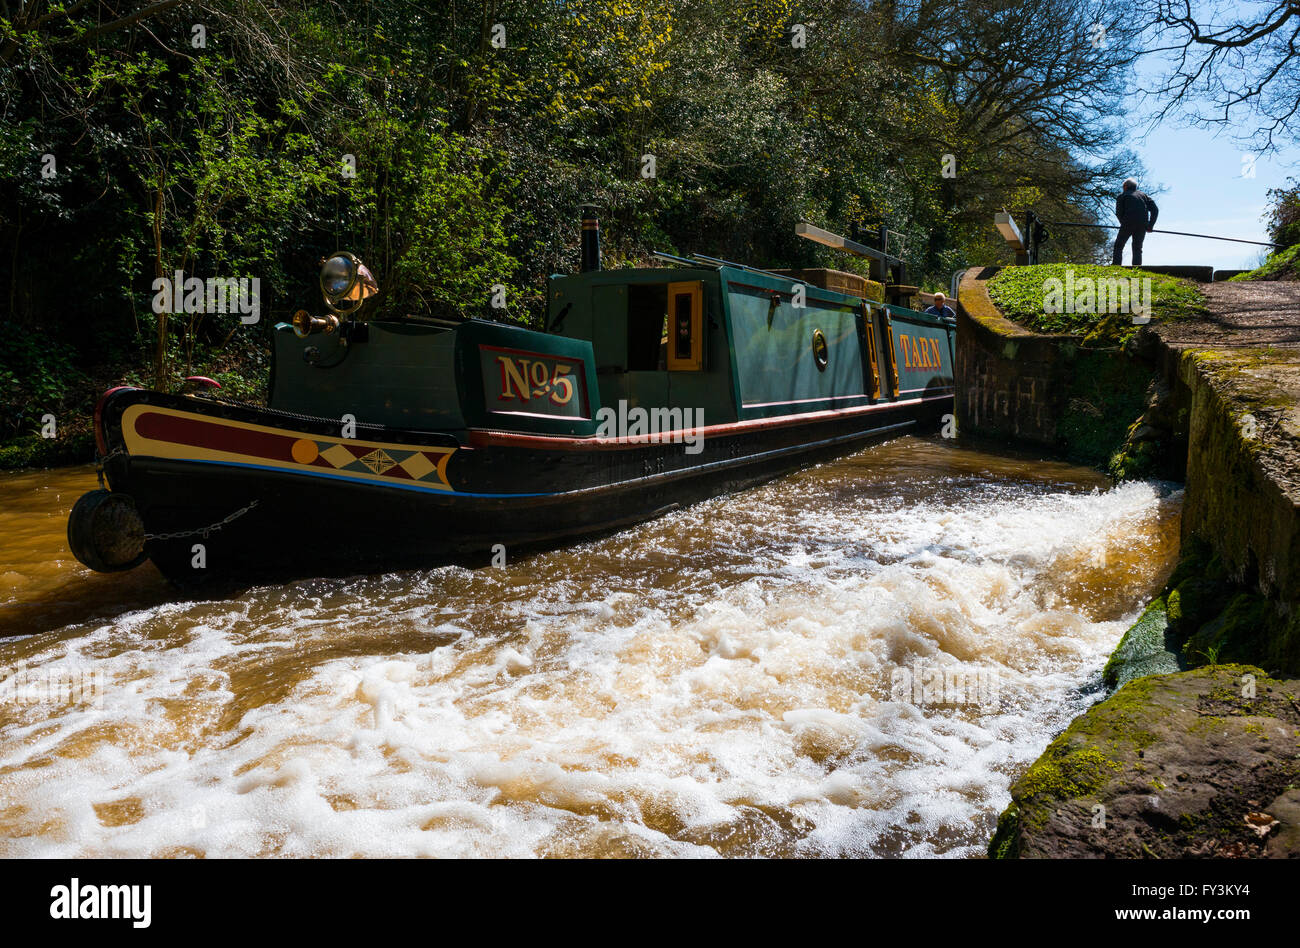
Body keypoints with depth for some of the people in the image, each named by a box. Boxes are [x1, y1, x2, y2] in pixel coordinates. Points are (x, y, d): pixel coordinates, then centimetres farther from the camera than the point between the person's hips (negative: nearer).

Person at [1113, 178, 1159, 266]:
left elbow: (1118, 212, 2)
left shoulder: (1122, 195, 18)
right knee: (1137, 248, 10)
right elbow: (1155, 209, 14)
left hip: (1129, 223, -3)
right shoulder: (1143, 195, 26)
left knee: (1118, 246, 4)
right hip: (1143, 224, 3)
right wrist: (1150, 225, 13)